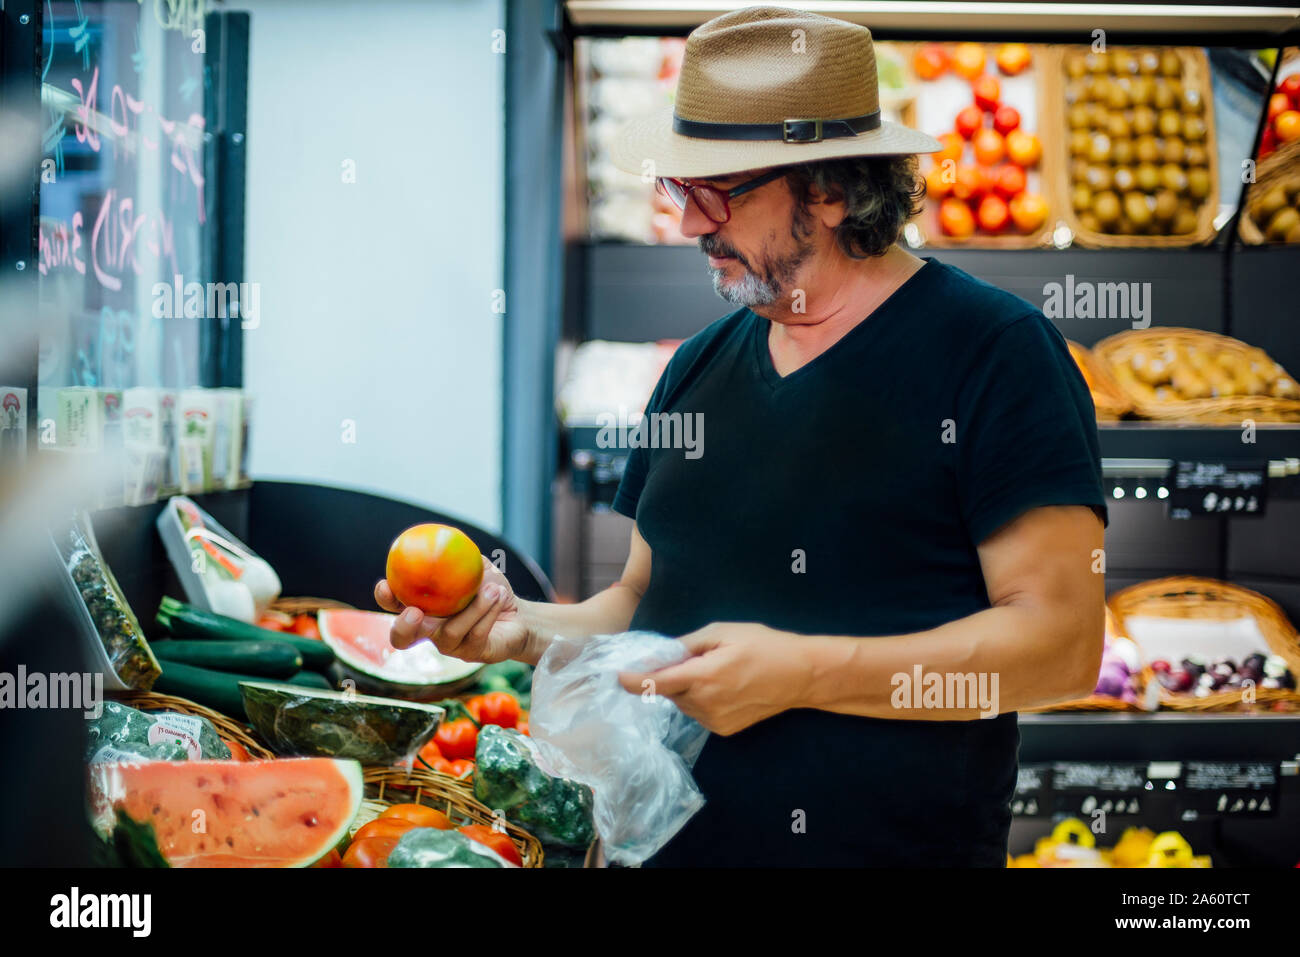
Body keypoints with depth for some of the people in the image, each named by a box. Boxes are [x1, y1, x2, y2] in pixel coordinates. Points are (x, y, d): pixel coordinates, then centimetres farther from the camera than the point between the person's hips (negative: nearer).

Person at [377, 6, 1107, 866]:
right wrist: (524, 627, -4)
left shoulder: (991, 350, -11)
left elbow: (1064, 641, -16)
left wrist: (803, 672, -20)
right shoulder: (699, 367, 9)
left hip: (902, 843, -5)